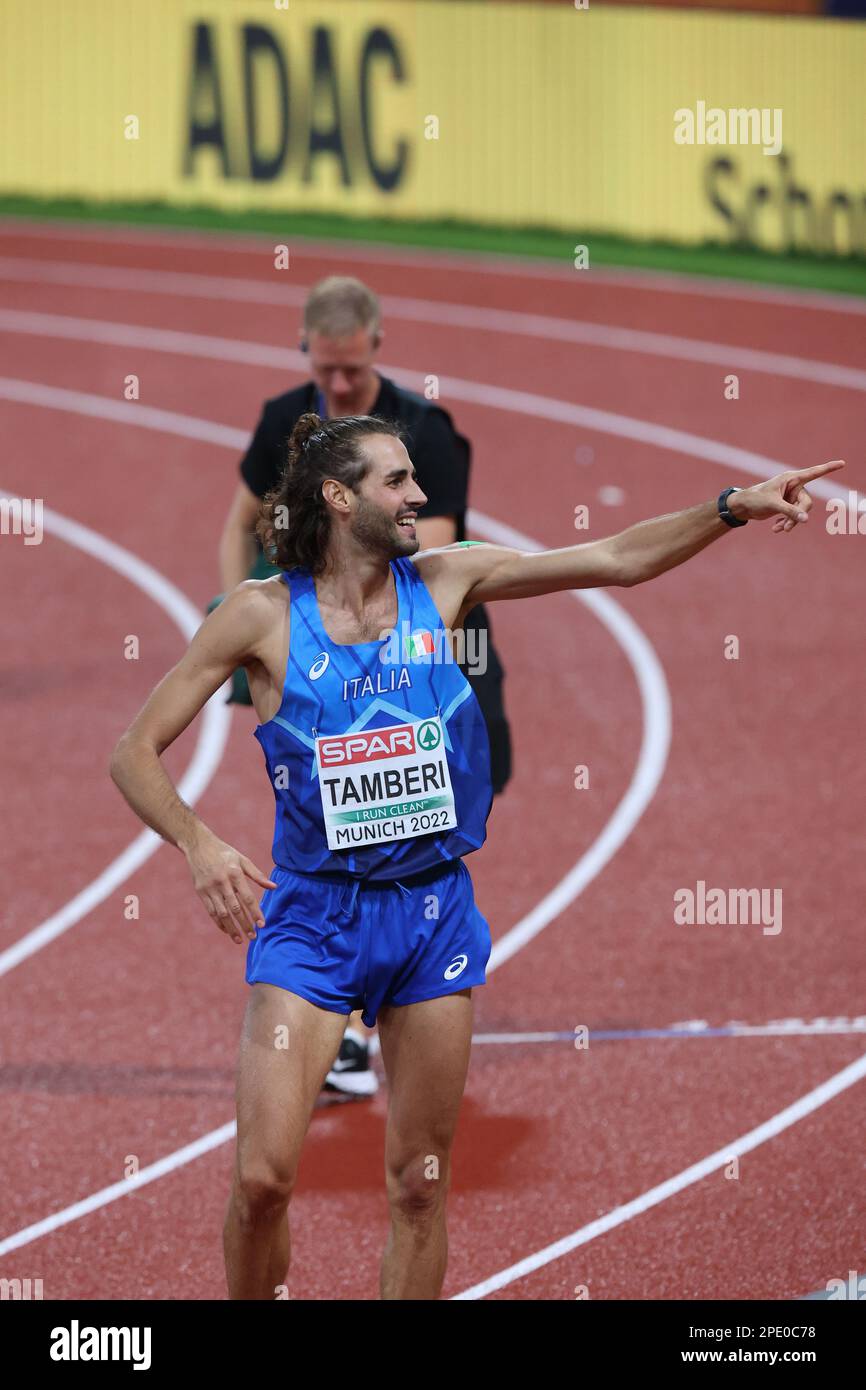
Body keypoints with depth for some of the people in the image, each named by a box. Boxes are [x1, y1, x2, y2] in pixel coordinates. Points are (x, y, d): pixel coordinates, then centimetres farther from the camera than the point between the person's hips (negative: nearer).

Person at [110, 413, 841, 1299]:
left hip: (433, 911, 3)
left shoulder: (443, 582, 2)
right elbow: (136, 753, -3)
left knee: (421, 1185, 5)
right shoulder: (264, 613, -6)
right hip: (313, 916, -3)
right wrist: (199, 846, -19)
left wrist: (734, 508, -9)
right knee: (264, 1176, -12)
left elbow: (617, 561, 1)